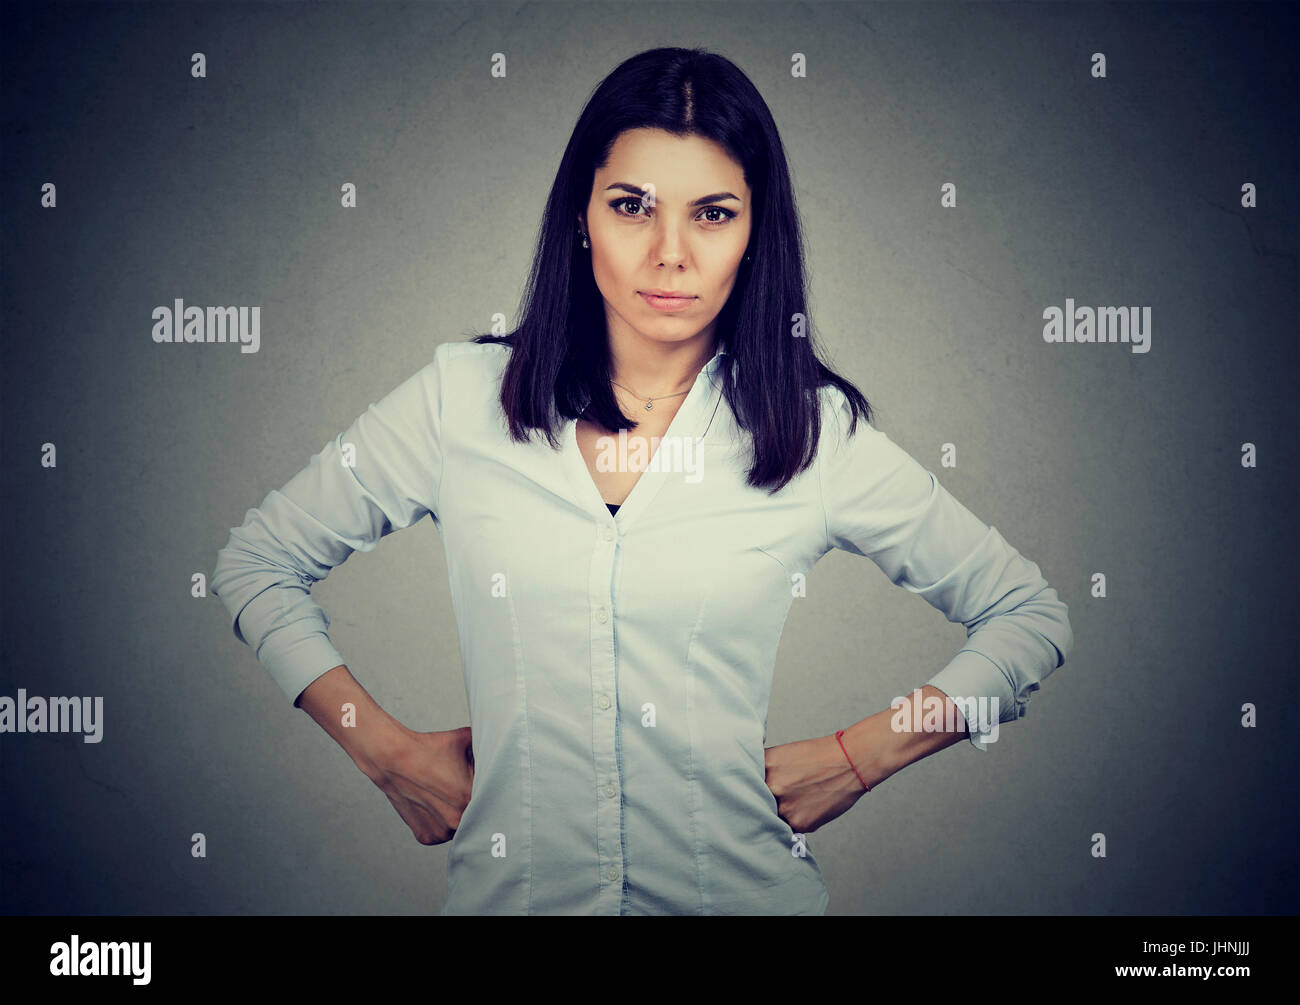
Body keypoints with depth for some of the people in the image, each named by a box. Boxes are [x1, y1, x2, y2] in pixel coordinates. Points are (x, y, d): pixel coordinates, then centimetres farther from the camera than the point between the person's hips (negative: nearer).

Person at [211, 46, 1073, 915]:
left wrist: (862, 757, -5)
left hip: (744, 887, 0)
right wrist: (388, 752, -1)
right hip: (510, 886, 1)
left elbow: (1032, 616, 4)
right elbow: (257, 559, 6)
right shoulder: (463, 396, -5)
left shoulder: (819, 430, -6)